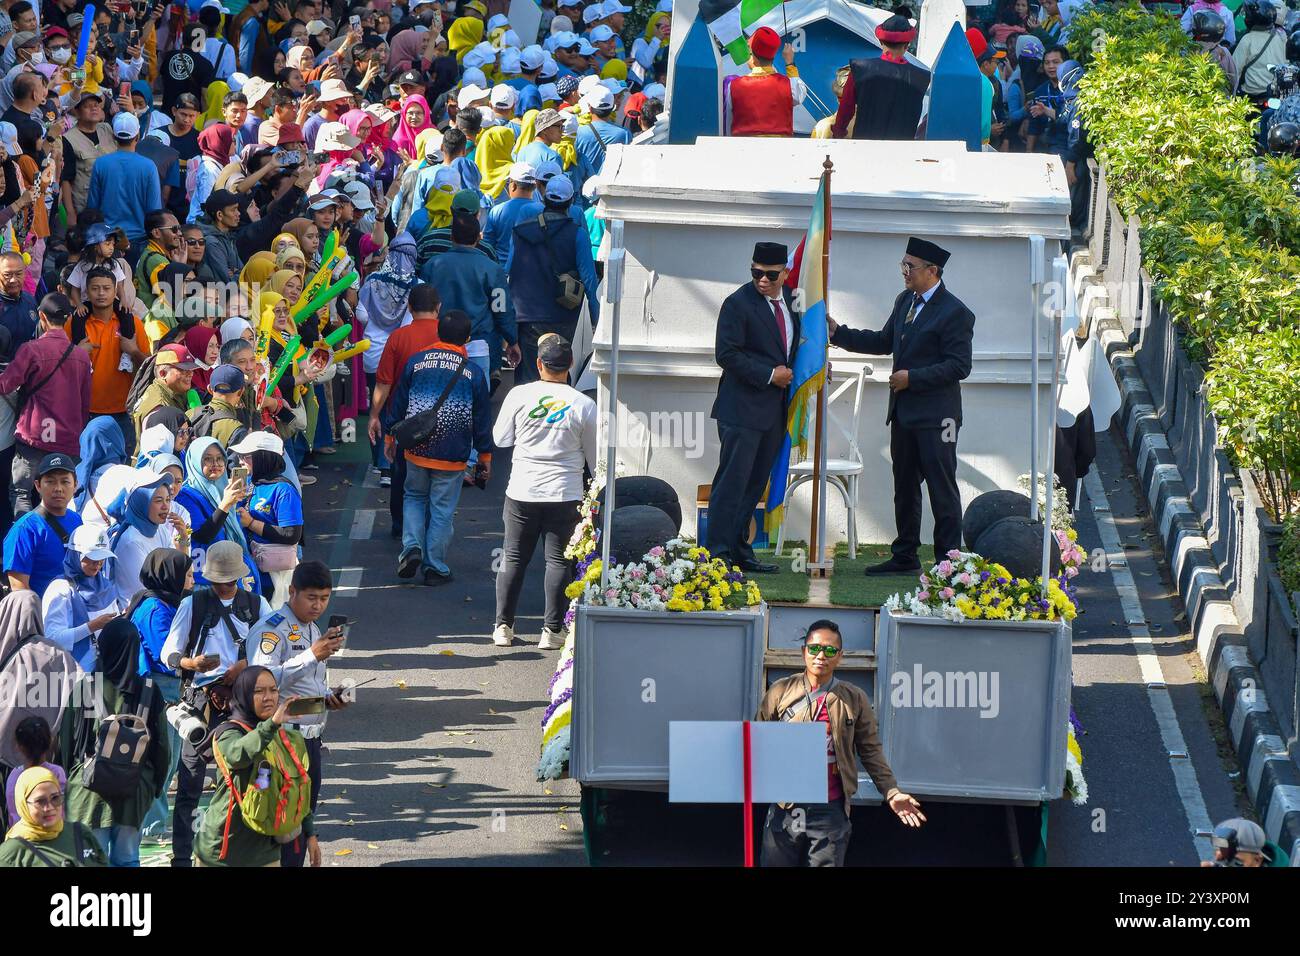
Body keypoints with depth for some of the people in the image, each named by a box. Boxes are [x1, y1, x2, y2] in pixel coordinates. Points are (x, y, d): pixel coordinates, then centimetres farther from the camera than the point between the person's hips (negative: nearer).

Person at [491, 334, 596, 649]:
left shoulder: (519, 395, -6)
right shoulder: (583, 405, -6)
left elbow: (500, 439, 6)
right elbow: (594, 457, 4)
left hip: (522, 492, 1)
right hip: (565, 493, -1)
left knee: (514, 557, 12)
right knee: (558, 560, 6)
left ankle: (503, 626, 13)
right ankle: (552, 629, 3)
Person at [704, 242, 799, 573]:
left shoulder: (790, 300, 11)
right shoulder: (738, 303, -10)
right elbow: (726, 354, -15)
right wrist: (769, 375, -15)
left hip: (775, 407, 7)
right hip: (743, 408, -7)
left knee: (754, 484, 10)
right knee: (733, 481, -9)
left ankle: (740, 551, 16)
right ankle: (718, 554, -9)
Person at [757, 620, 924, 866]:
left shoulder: (854, 699, 7)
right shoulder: (781, 692, 5)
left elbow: (871, 751, 9)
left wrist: (891, 793, 0)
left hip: (830, 810, 0)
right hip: (785, 808, 0)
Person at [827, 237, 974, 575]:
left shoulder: (955, 313, -14)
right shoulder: (905, 302, 12)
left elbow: (958, 366, -17)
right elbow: (884, 342, 22)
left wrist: (913, 378, -19)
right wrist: (838, 332, 15)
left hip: (935, 416, -9)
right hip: (904, 413, 9)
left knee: (942, 489, -4)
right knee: (905, 487, 15)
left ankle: (948, 559, 0)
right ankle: (905, 556, 23)